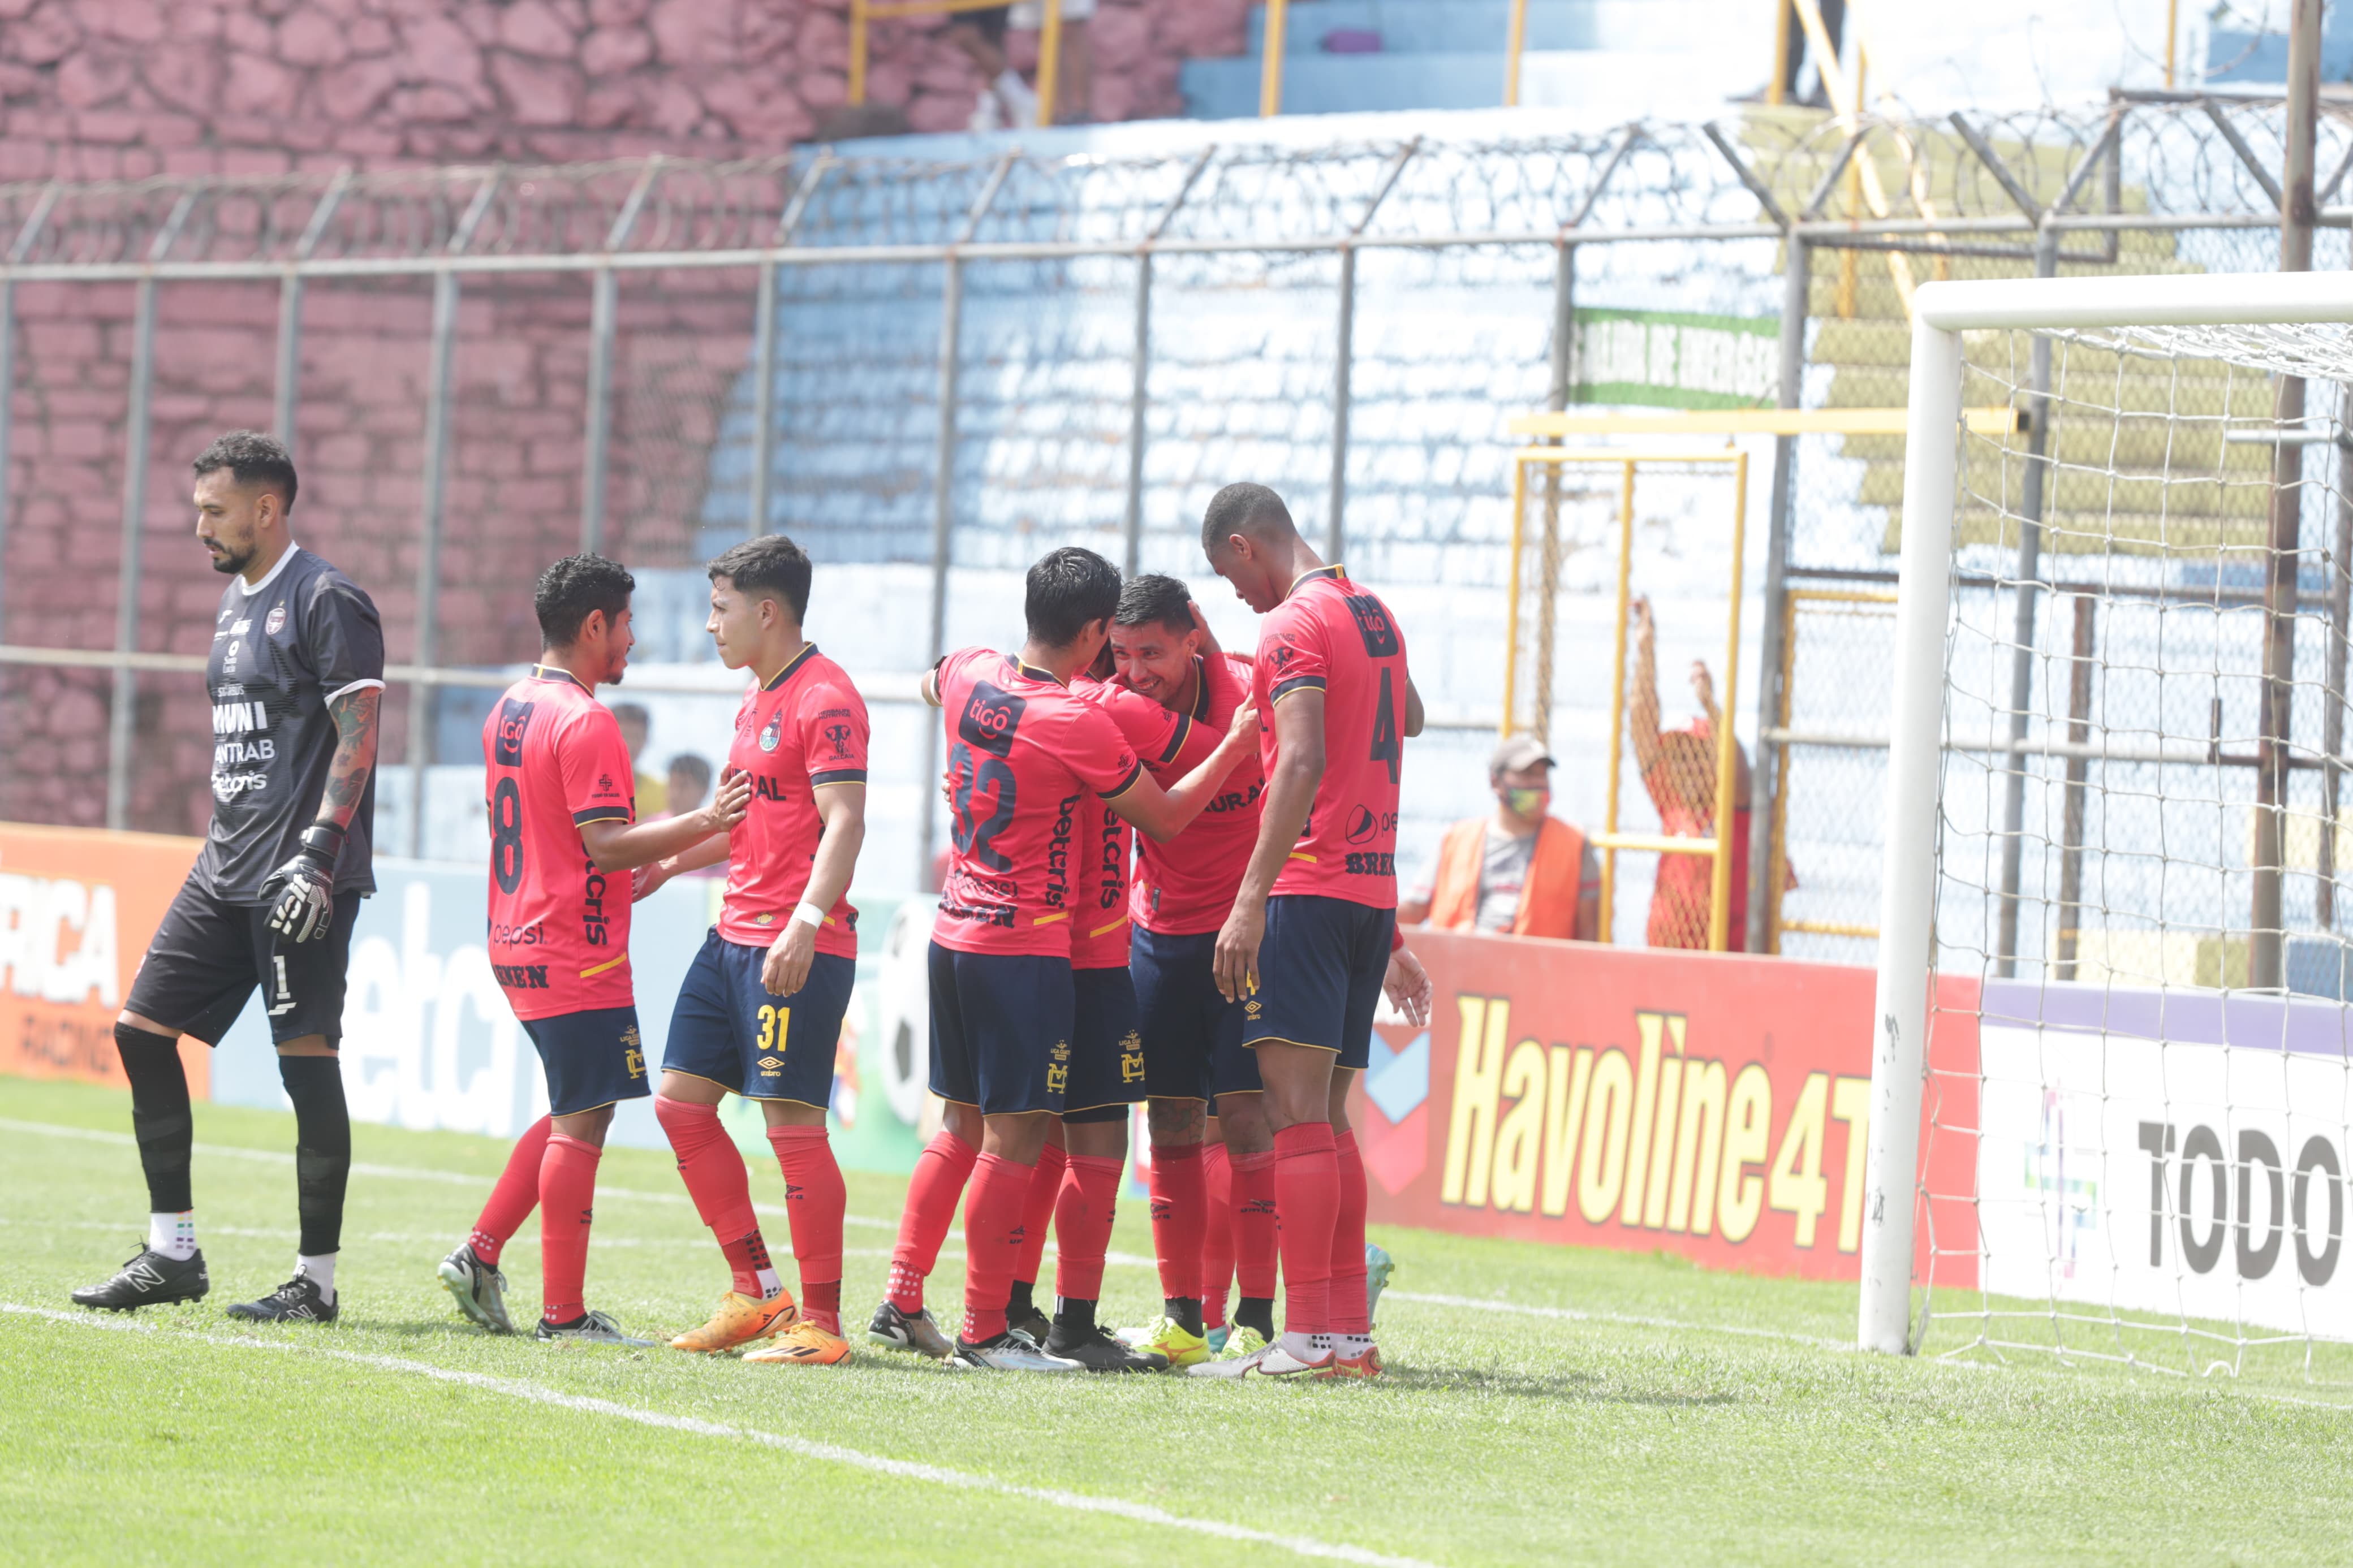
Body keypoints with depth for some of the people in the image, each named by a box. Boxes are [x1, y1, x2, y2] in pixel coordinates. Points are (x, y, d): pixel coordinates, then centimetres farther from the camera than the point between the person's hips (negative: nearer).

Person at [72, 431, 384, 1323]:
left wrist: (317, 855, -22)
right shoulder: (234, 604, 17)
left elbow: (358, 739, -15)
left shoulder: (326, 603, -10)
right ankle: (172, 1255, 12)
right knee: (142, 1030, 5)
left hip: (302, 879, -9)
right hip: (226, 871, 9)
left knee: (307, 1059, -7)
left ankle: (318, 1279, -2)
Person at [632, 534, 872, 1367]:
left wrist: (807, 922, -31)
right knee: (680, 1102, 8)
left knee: (792, 1119, -10)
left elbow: (844, 821, -21)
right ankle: (756, 1291, 15)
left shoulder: (824, 698, -12)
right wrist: (669, 863, 28)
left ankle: (821, 1322, -5)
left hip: (800, 948, -10)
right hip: (734, 936, 10)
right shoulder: (756, 700, 18)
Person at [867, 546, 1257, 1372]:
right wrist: (1242, 740, 1)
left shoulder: (969, 675, 2)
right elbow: (1166, 817, -7)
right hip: (1027, 948, -8)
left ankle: (902, 1302, 15)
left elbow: (932, 685, 29)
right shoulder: (1078, 724, -18)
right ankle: (985, 1331, -4)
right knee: (1014, 1137, -4)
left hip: (953, 934, 8)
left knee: (963, 1126, 17)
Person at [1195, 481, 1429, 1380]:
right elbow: (1409, 720, 38)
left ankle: (1311, 1338, -16)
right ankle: (1350, 1331, 10)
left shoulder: (1294, 626, -10)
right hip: (1373, 891, 9)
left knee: (1296, 1109, -10)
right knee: (1325, 1113, 12)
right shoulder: (1373, 613, 18)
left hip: (1308, 891, -9)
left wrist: (1251, 900, -26)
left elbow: (1302, 764, -22)